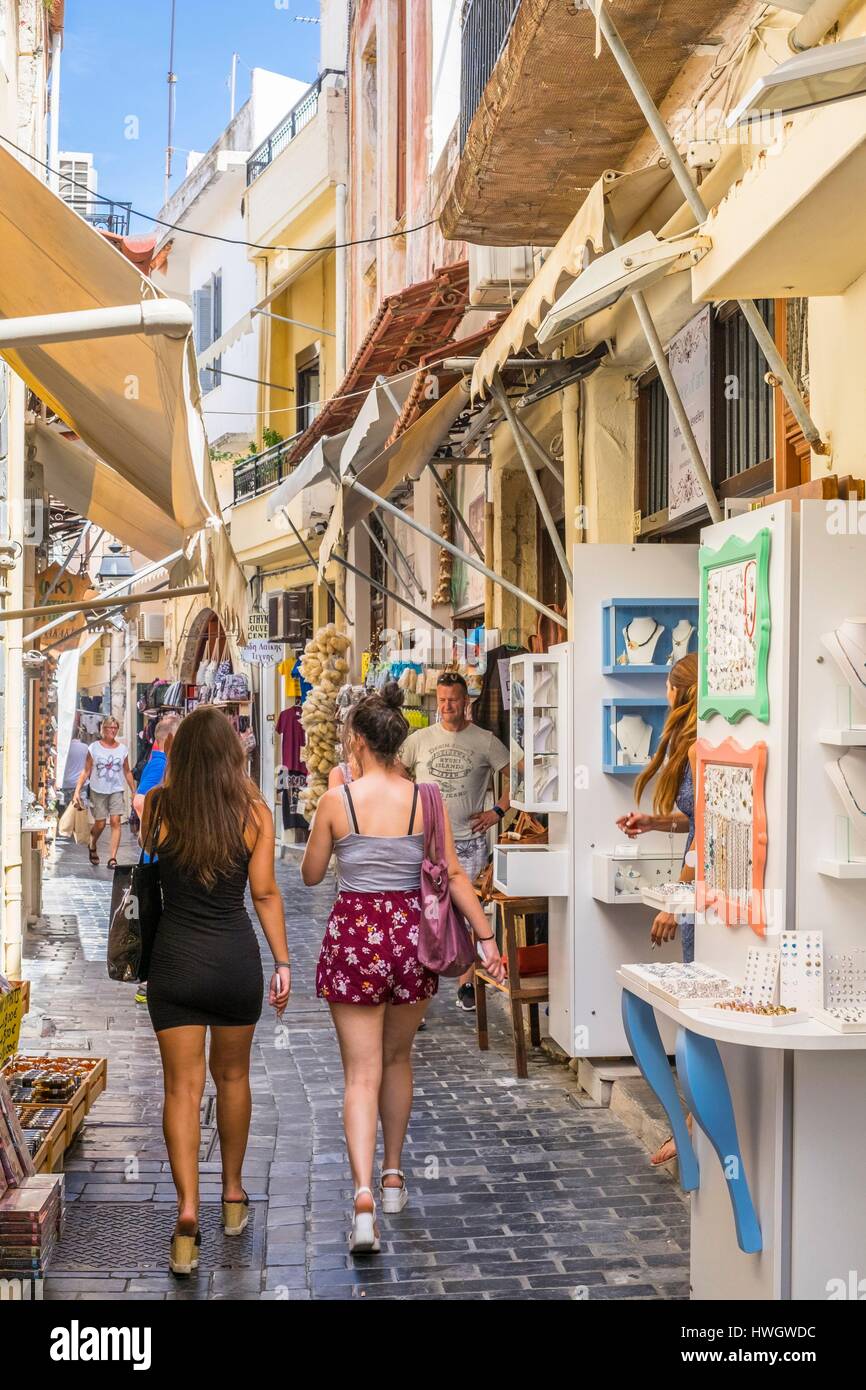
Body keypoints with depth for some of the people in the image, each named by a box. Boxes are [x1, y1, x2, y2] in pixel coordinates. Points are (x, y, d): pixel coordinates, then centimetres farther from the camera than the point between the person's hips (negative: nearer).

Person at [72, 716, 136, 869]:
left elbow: (127, 772, 13)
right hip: (98, 791, -1)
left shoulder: (122, 749, 3)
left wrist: (134, 792, 13)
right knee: (100, 824, 3)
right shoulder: (94, 748, -3)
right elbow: (86, 771, -1)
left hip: (116, 791, 1)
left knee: (115, 821, -12)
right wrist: (77, 791, -8)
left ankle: (112, 858, -11)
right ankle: (92, 847, 36)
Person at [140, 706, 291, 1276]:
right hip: (236, 959, 1)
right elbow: (266, 894, -3)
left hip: (175, 961, -1)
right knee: (232, 1075, 19)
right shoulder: (254, 812, -7)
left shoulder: (157, 807, -7)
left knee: (183, 1087, 4)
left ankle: (188, 1212, -8)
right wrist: (282, 962, 6)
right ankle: (233, 1195, 33)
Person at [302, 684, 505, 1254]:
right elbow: (454, 875, -4)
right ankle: (393, 1176, 34)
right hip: (410, 933, 2)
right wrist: (486, 936, 1)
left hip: (353, 934, -2)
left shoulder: (337, 800, -7)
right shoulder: (425, 799, -3)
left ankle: (364, 1192, -16)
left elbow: (311, 874, 4)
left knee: (361, 1073, 0)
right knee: (397, 1059, 22)